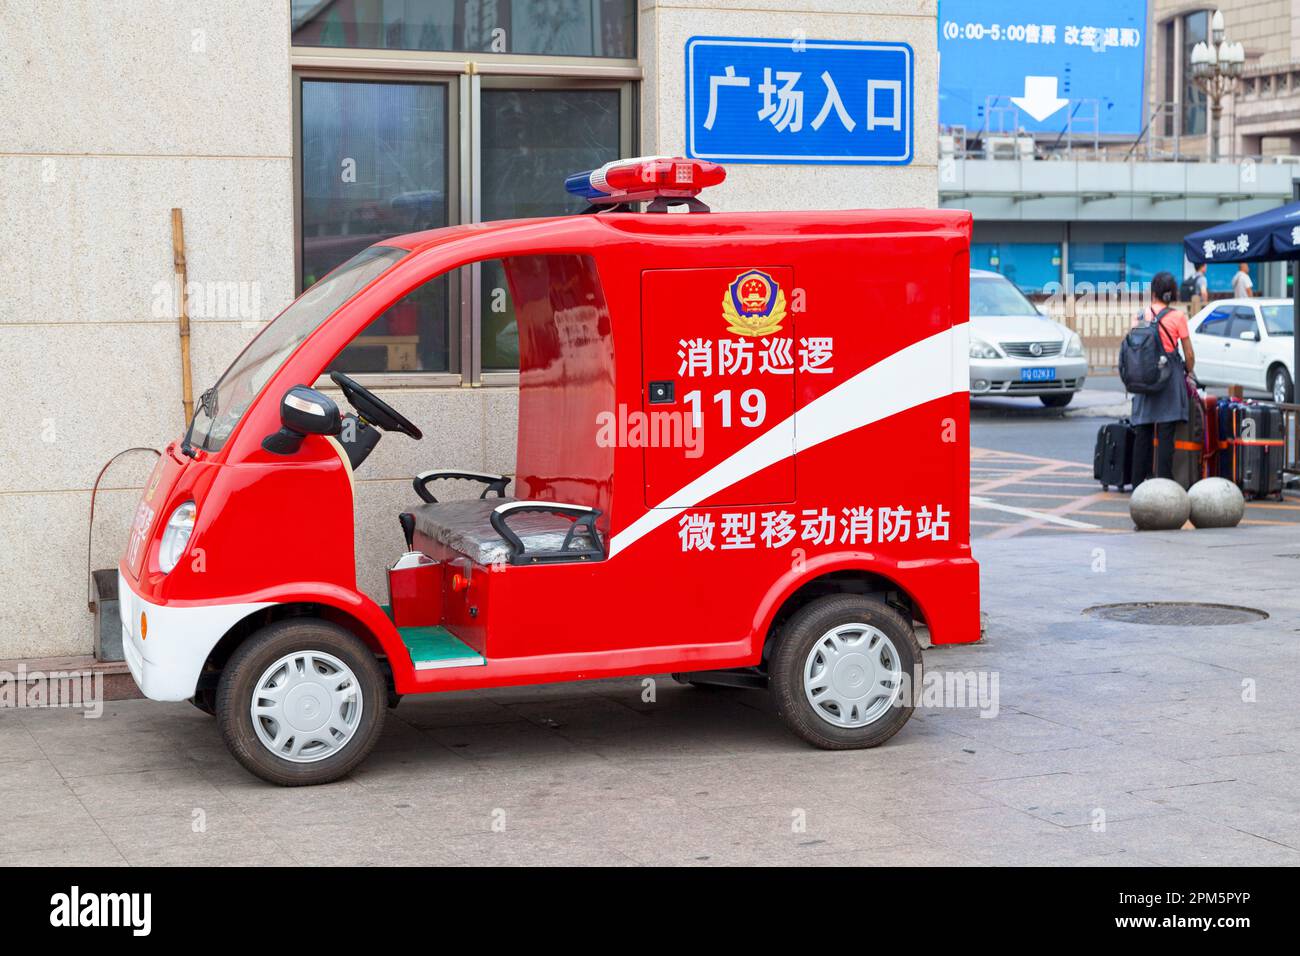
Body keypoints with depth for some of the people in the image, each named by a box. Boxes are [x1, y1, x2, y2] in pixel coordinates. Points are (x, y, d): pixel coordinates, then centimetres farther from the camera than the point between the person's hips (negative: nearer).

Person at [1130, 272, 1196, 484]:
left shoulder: (1140, 316, 4)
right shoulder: (1177, 317, -5)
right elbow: (1189, 354, -3)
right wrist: (1188, 373, 14)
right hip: (1169, 376, -3)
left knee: (1142, 432, 8)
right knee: (1166, 434, -3)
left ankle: (1138, 482, 11)